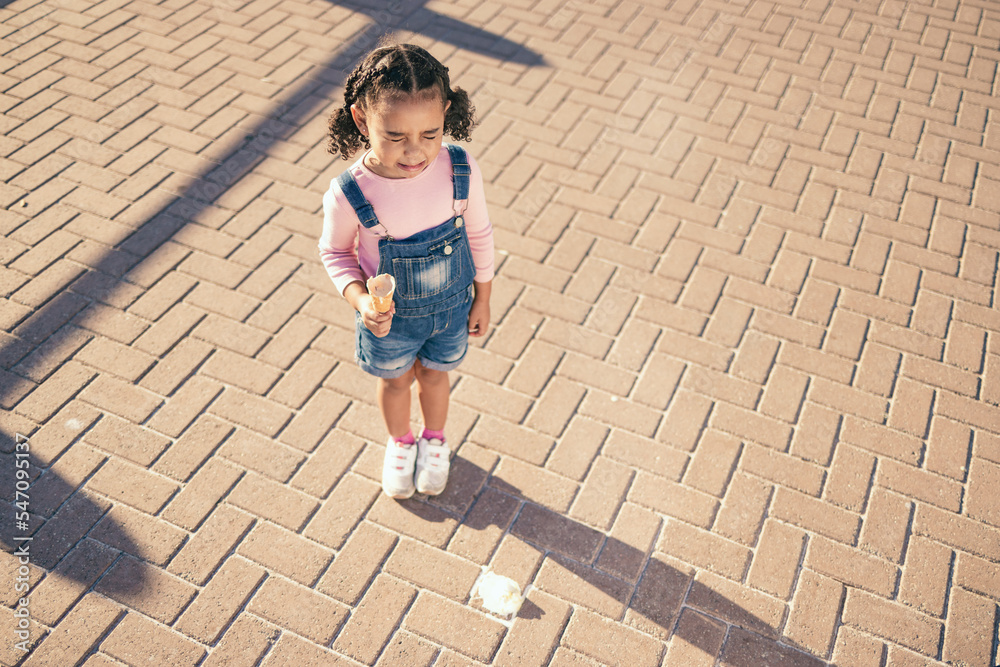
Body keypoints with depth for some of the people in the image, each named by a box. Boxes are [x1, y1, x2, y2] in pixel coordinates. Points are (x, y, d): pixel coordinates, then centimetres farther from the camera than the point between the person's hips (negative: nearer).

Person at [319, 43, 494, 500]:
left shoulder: (460, 171, -27)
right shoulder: (349, 194, -31)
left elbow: (478, 234, -9)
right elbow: (334, 251, -10)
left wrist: (482, 299, 2)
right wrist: (359, 299, -27)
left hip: (451, 307, 1)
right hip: (389, 315, -1)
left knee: (433, 374, 27)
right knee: (395, 380, 26)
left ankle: (435, 439, 59)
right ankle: (400, 442, 58)